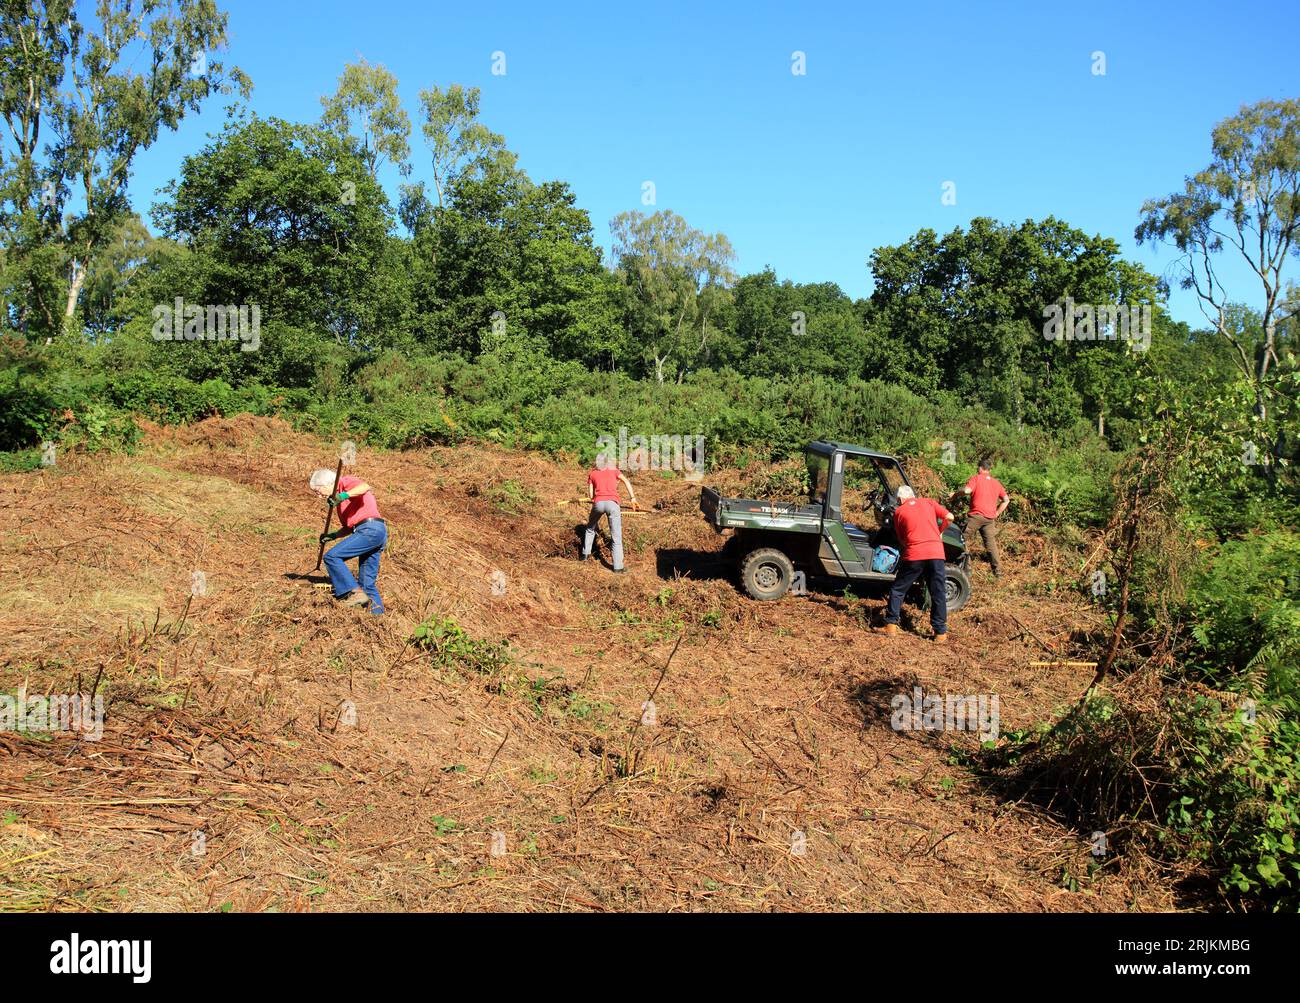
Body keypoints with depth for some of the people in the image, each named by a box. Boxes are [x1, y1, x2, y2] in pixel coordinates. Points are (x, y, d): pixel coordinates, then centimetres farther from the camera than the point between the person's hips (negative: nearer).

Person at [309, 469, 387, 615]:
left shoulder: (346, 482, 1)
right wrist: (333, 535, 13)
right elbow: (350, 526, 28)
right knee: (368, 583, 9)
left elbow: (365, 487, -22)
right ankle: (378, 614, 9)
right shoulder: (340, 502, 28)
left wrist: (344, 496, -33)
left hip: (370, 529, -10)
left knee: (332, 557, -13)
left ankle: (354, 593, -14)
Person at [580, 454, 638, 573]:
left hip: (598, 503, 2)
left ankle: (585, 553, 36)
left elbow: (590, 495, 14)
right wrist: (633, 498, -2)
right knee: (616, 537, -1)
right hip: (612, 503, -1)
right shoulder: (613, 469, 19)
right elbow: (626, 481, 3)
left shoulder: (591, 473, 20)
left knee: (591, 528, 30)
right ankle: (618, 566, -5)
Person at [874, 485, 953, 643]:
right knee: (938, 594, 8)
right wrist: (940, 532, 20)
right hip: (936, 552, 1)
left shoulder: (899, 511, 10)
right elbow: (949, 517, 4)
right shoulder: (929, 502, 13)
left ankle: (891, 625, 15)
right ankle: (941, 633, 9)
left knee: (897, 589, 14)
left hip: (914, 554, -1)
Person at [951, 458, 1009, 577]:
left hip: (976, 515, -5)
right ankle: (998, 571, 5)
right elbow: (1006, 500, 18)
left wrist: (955, 494, 0)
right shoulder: (996, 483, 19)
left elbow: (967, 490, -16)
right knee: (991, 544, 6)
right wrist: (996, 513, 19)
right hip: (990, 518, 5)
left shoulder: (976, 478, 1)